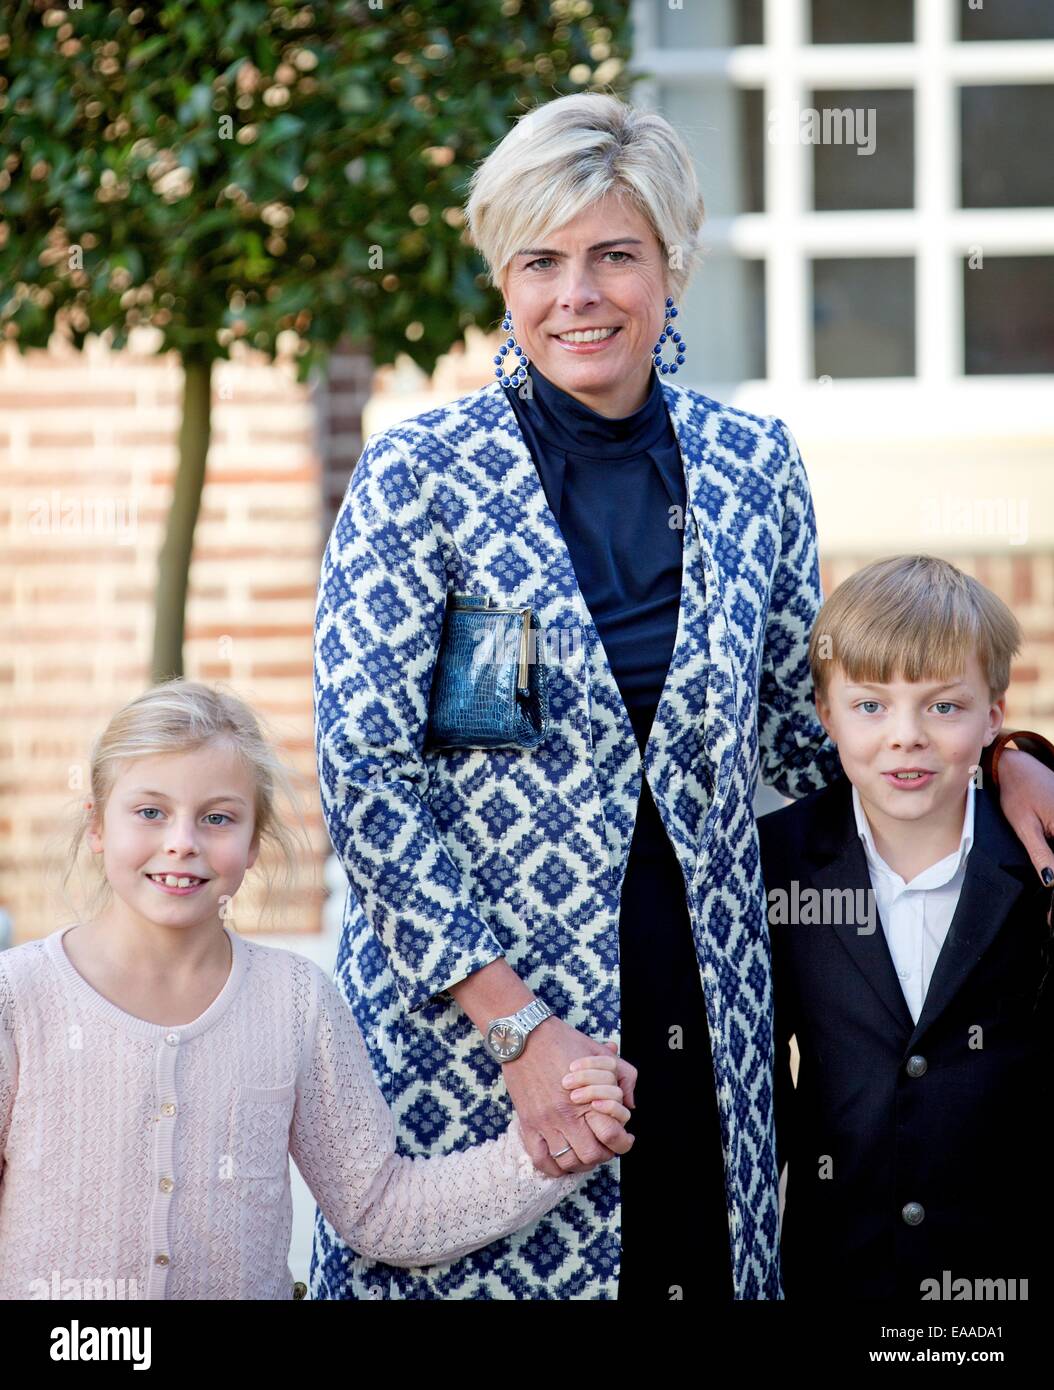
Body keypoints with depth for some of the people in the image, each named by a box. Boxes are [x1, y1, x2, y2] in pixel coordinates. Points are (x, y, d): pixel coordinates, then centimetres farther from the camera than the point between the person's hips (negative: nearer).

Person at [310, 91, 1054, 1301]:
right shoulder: (420, 474, -6)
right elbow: (362, 771, -10)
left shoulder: (751, 466, 5)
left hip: (699, 1021, 3)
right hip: (462, 1022, -3)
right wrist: (513, 1021, -16)